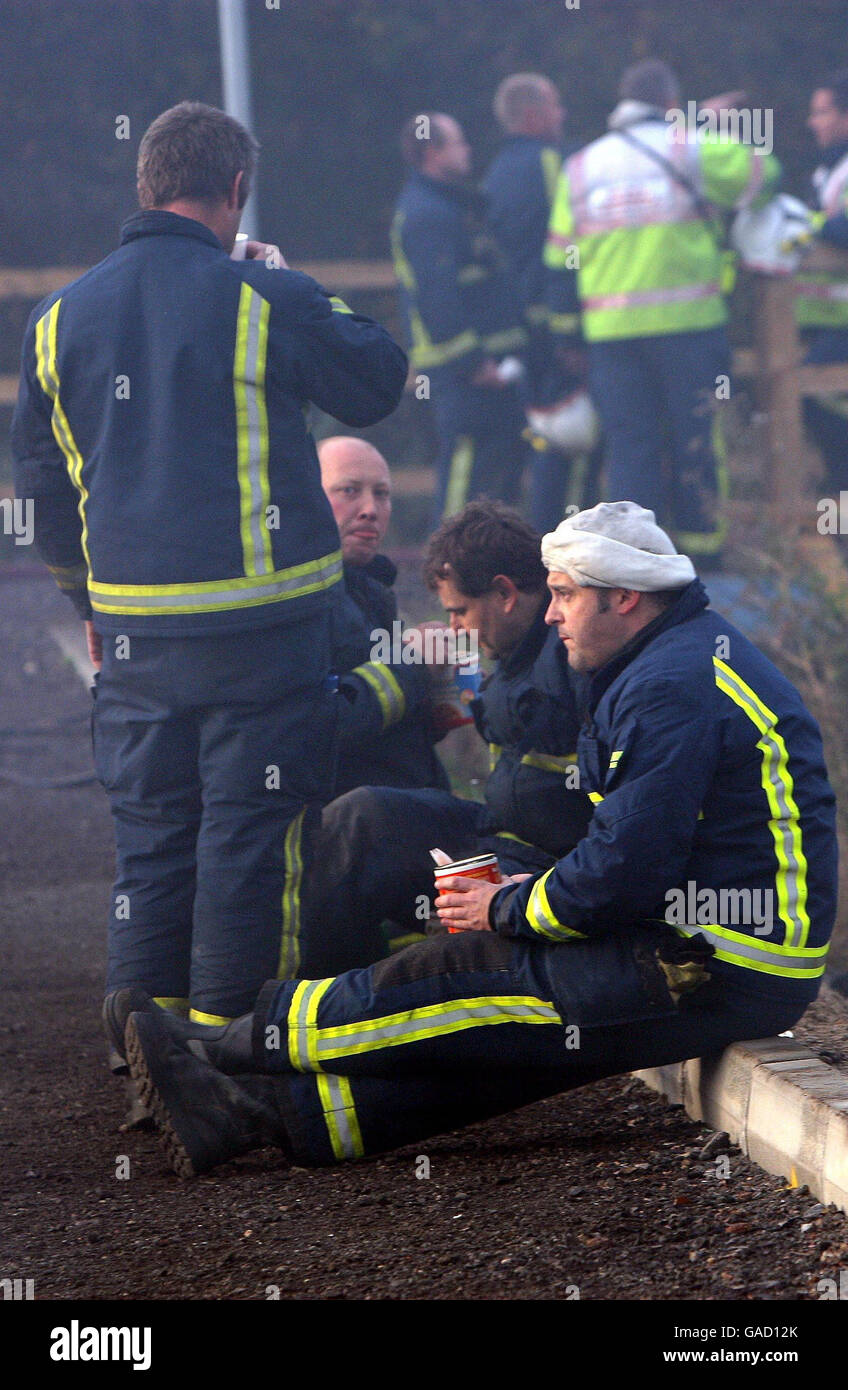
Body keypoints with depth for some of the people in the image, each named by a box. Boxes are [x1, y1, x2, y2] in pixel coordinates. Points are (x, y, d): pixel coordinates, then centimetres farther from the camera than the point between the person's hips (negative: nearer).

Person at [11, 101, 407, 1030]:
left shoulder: (60, 319, 5)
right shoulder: (265, 303, -10)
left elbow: (42, 484, 13)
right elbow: (378, 385, 6)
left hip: (132, 621, 4)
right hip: (263, 618, -4)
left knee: (150, 829, 12)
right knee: (252, 827, 2)